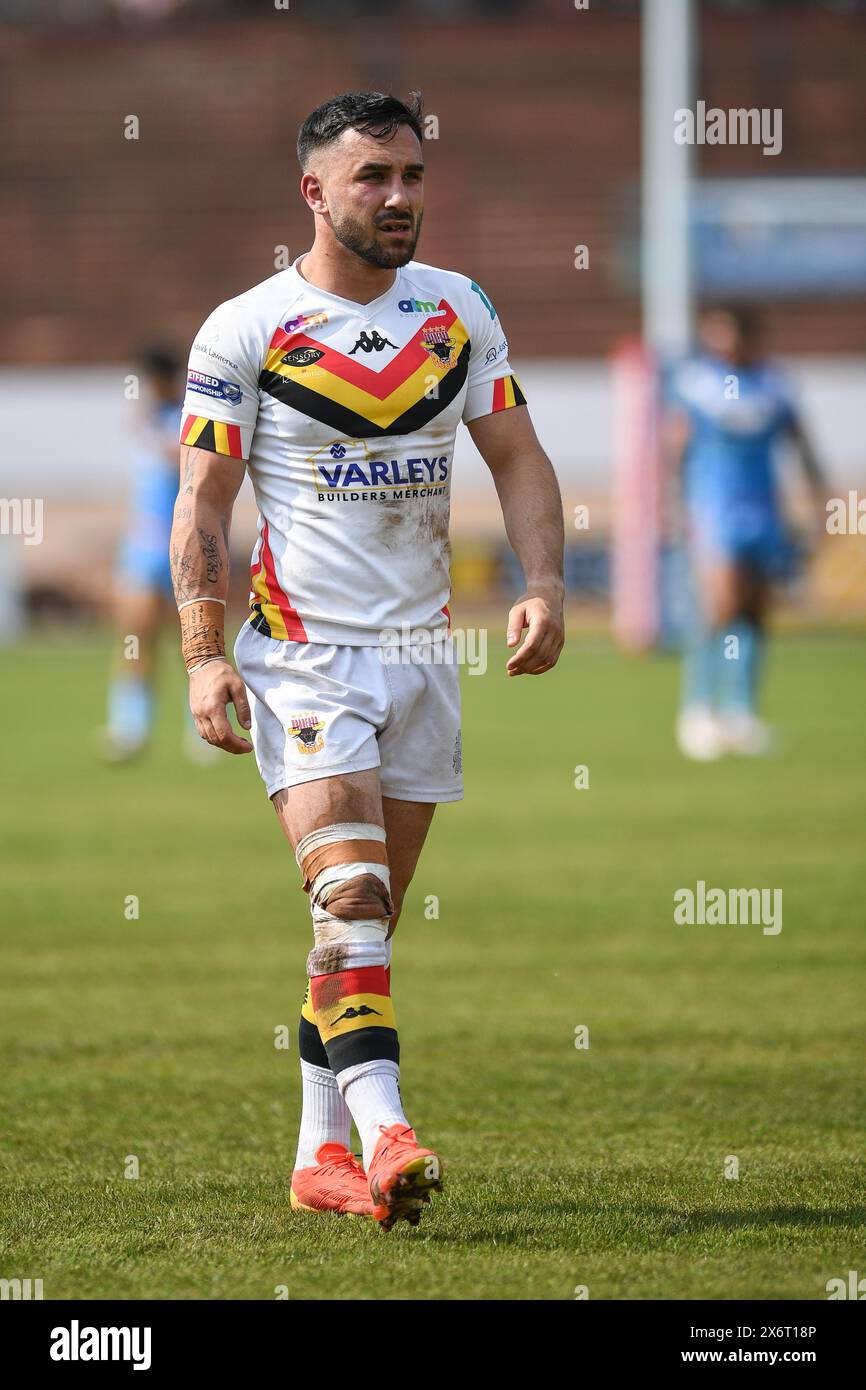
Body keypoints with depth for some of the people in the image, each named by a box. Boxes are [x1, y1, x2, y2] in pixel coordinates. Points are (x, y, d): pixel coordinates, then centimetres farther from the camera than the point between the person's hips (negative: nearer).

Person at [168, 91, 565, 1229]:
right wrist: (205, 659, -11)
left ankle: (323, 1158, 15)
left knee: (369, 915, 8)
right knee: (352, 897, -18)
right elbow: (202, 505, -4)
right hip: (302, 654, -5)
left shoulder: (459, 311, 7)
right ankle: (384, 1137, -27)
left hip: (421, 653, 5)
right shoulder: (244, 331, -6)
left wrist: (544, 586, -6)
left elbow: (519, 458, 9)